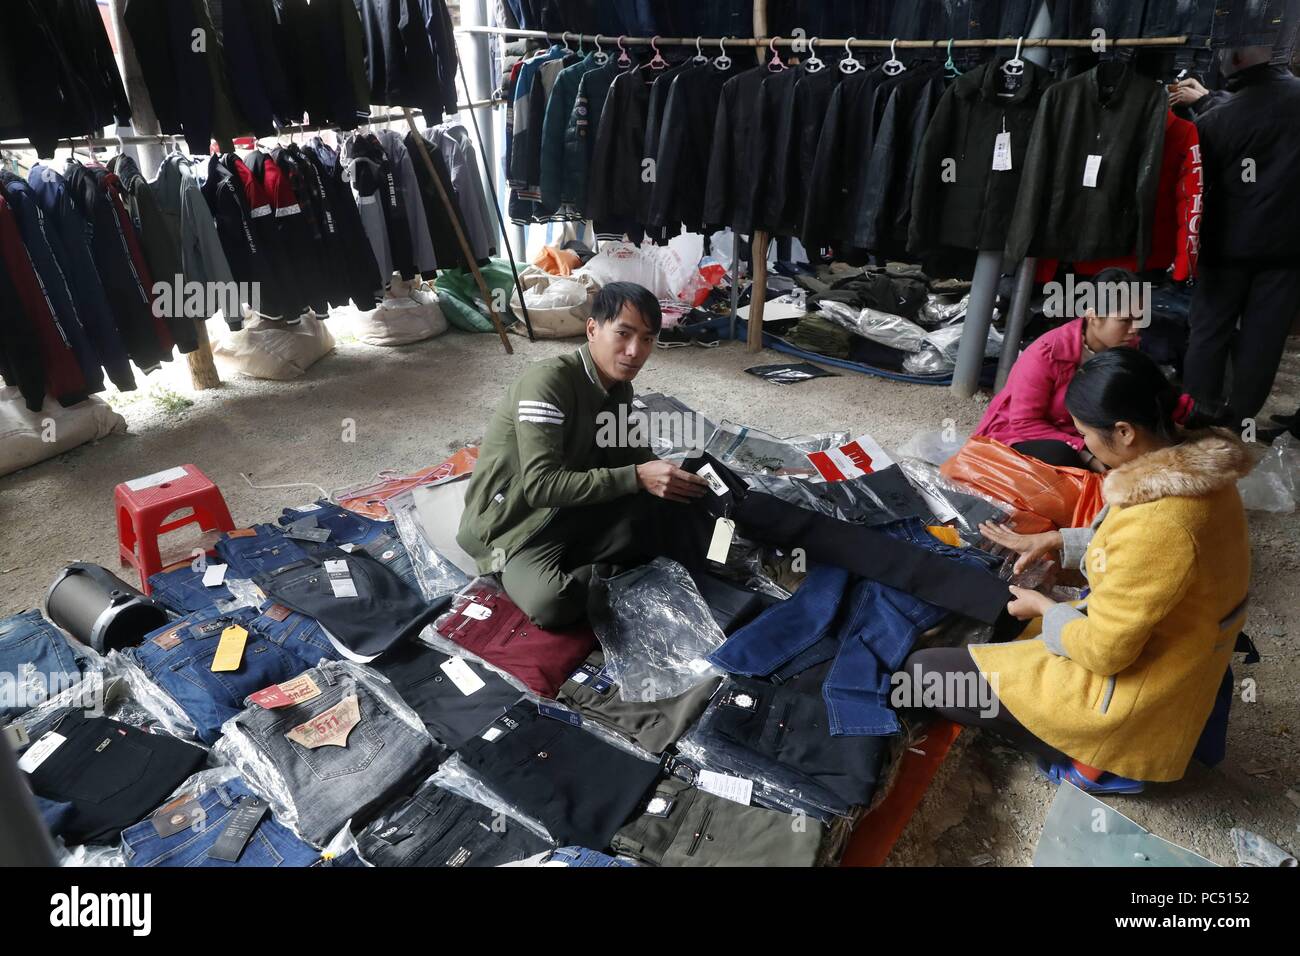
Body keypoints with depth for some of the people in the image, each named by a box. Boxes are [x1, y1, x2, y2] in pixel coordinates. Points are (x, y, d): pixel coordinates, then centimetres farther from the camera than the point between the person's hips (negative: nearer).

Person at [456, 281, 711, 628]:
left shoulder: (619, 388, 4)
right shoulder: (547, 381, -23)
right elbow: (540, 486, -29)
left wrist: (668, 478, -11)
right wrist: (637, 478, -31)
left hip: (576, 512, 6)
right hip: (515, 526, -5)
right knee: (552, 603, -33)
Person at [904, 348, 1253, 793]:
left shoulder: (1159, 522, -35)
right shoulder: (1196, 465, -6)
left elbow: (1104, 651, -25)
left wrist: (1045, 610, -8)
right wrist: (1058, 541, 8)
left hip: (1131, 689, -9)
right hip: (1153, 648, 10)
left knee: (922, 673, -9)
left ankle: (1098, 757, 2)